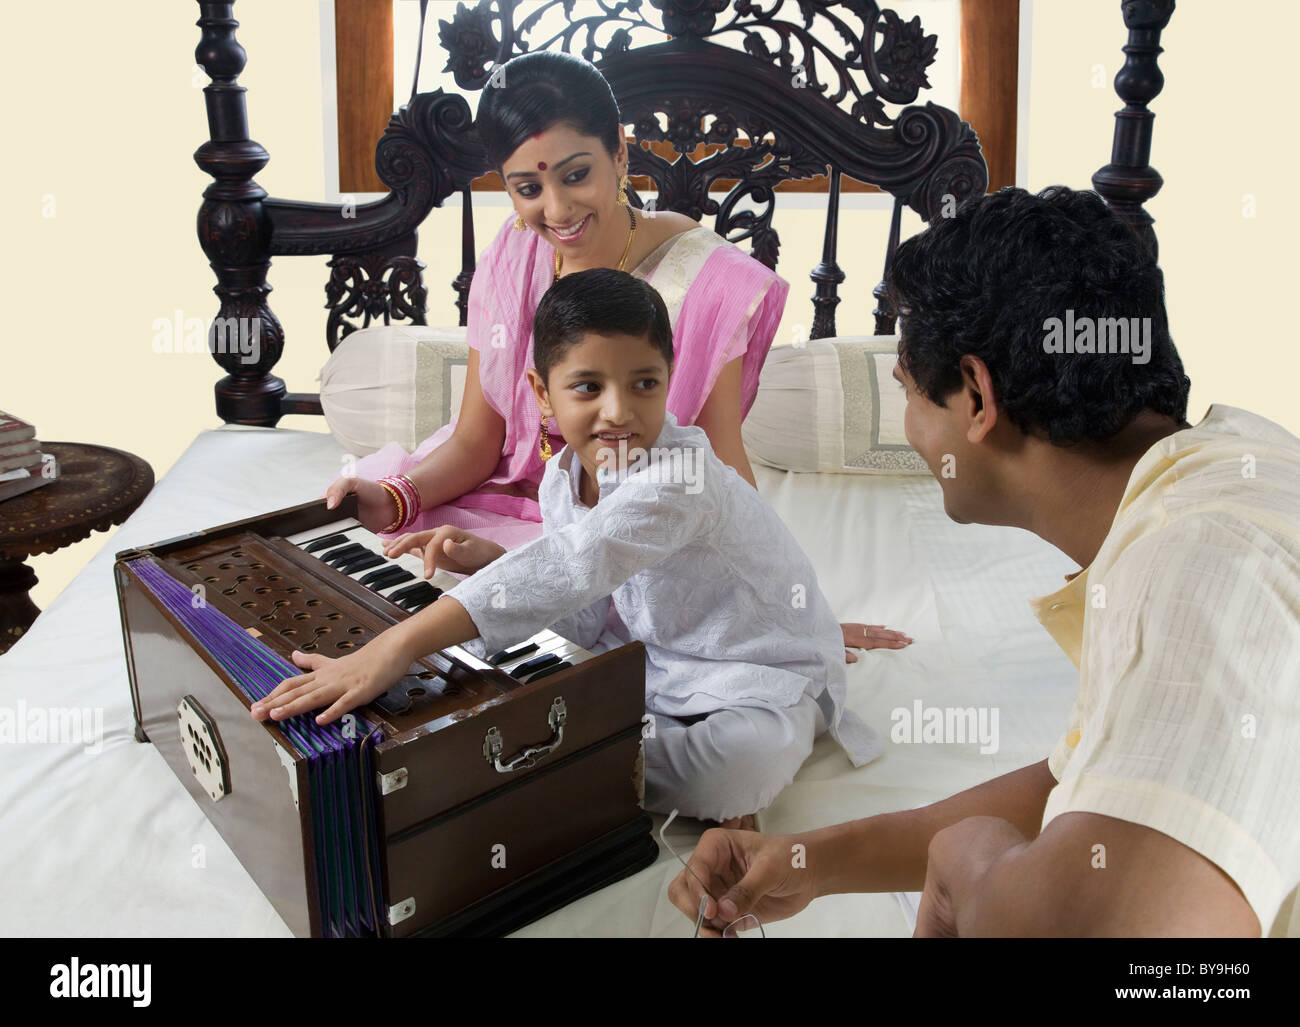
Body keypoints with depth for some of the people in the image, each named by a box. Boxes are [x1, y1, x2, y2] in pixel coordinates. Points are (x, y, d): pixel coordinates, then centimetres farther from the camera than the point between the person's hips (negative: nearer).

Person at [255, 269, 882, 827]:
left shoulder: (677, 478, -32)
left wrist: (397, 647, -55)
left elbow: (573, 569, -47)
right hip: (660, 662, 8)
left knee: (745, 756, -39)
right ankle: (697, 782, 0)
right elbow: (591, 622, 3)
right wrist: (493, 561, -14)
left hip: (768, 677, -8)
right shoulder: (560, 482, -5)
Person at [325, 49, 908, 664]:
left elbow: (724, 468, -13)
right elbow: (475, 440, -1)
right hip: (517, 501, 4)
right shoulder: (508, 263, -2)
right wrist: (397, 497, -21)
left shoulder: (705, 281, -16)